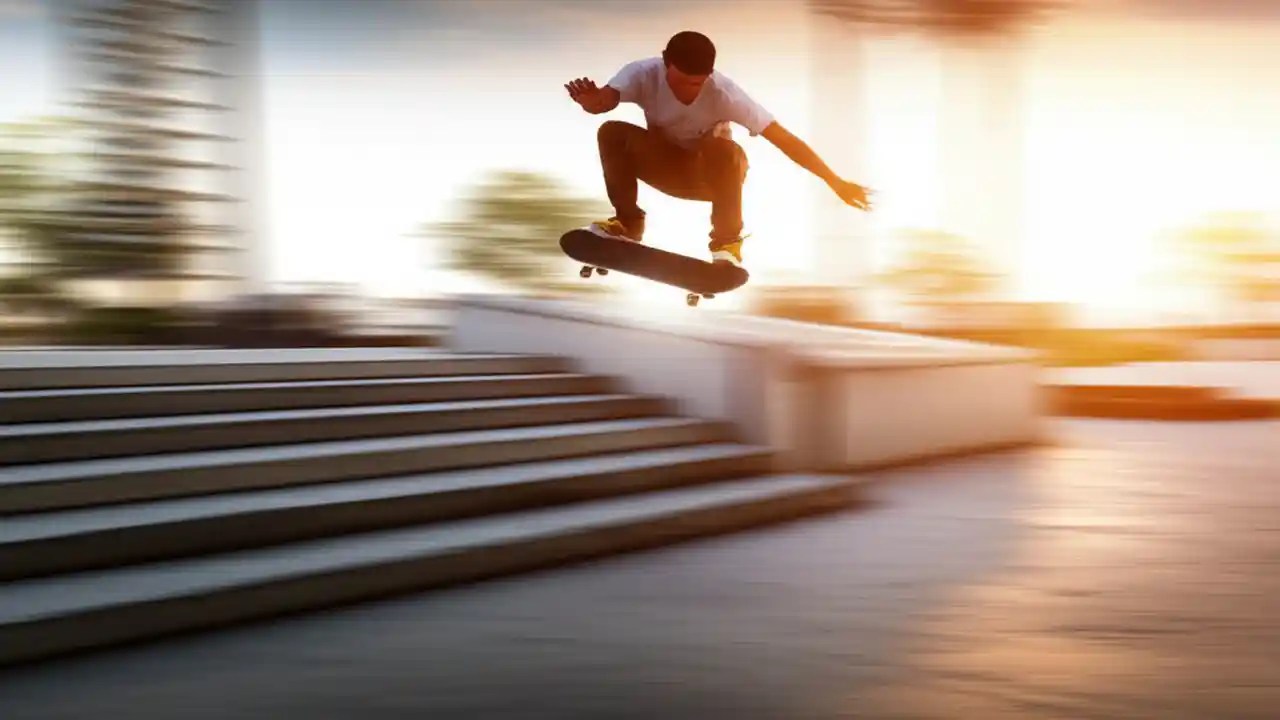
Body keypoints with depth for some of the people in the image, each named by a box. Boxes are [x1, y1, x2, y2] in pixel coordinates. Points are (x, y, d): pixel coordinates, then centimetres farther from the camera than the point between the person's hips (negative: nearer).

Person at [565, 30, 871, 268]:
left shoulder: (723, 92, -29)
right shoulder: (644, 74, -25)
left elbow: (783, 138, -30)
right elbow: (607, 98, -44)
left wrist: (835, 181, -34)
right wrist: (591, 100, -70)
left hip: (712, 174, -2)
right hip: (666, 166, 2)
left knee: (726, 151, -38)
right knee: (613, 132, -26)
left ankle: (727, 241, -16)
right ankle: (628, 224, -7)